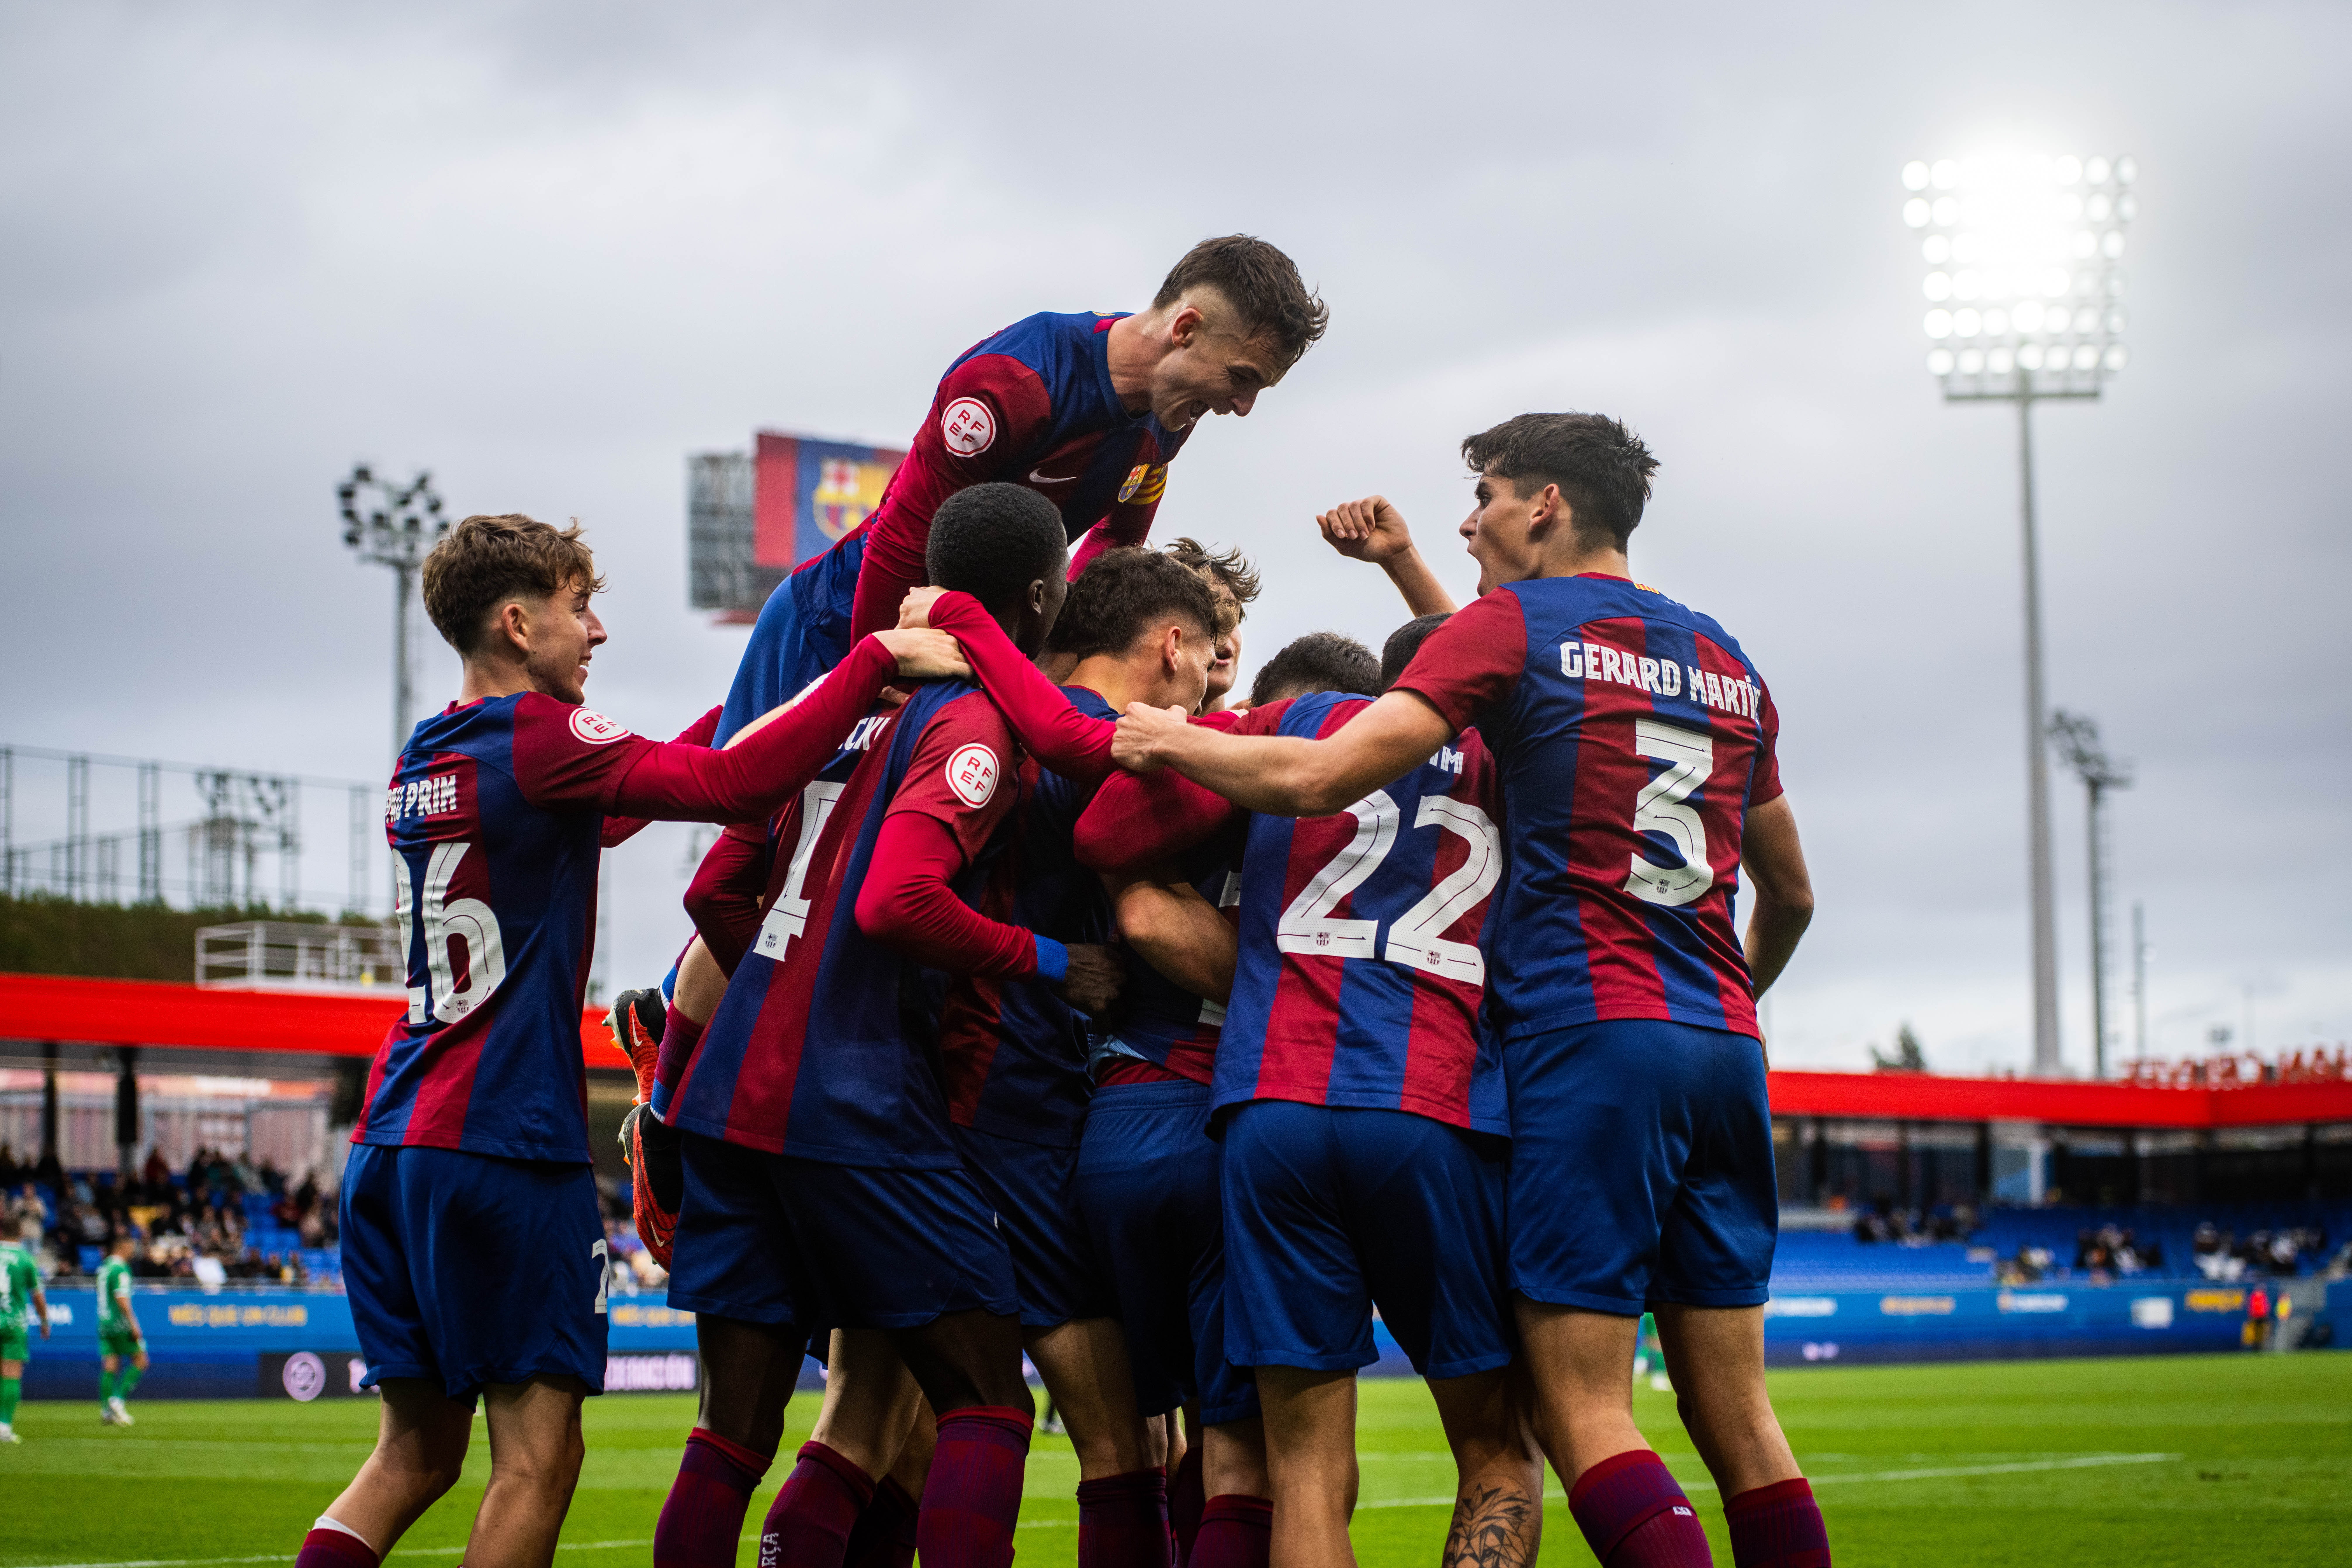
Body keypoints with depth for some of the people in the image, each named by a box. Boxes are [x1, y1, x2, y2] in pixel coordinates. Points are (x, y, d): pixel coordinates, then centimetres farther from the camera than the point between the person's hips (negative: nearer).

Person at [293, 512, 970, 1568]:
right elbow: (732, 787, -20)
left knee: (417, 1451, 13)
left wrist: (742, 712, 25)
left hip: (393, 1138, 8)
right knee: (538, 1455, -4)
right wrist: (877, 659, -13)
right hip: (507, 1141, -8)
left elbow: (599, 800, 28)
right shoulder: (538, 738, -10)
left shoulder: (423, 762, 16)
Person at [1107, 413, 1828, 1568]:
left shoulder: (1514, 625, 0)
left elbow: (1320, 778, -10)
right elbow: (1789, 896, 27)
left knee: (1582, 1414, -7)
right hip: (1722, 1049, 7)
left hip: (1591, 1037, -7)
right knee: (1735, 1416, 7)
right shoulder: (1726, 662, 19)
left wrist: (1172, 742, 6)